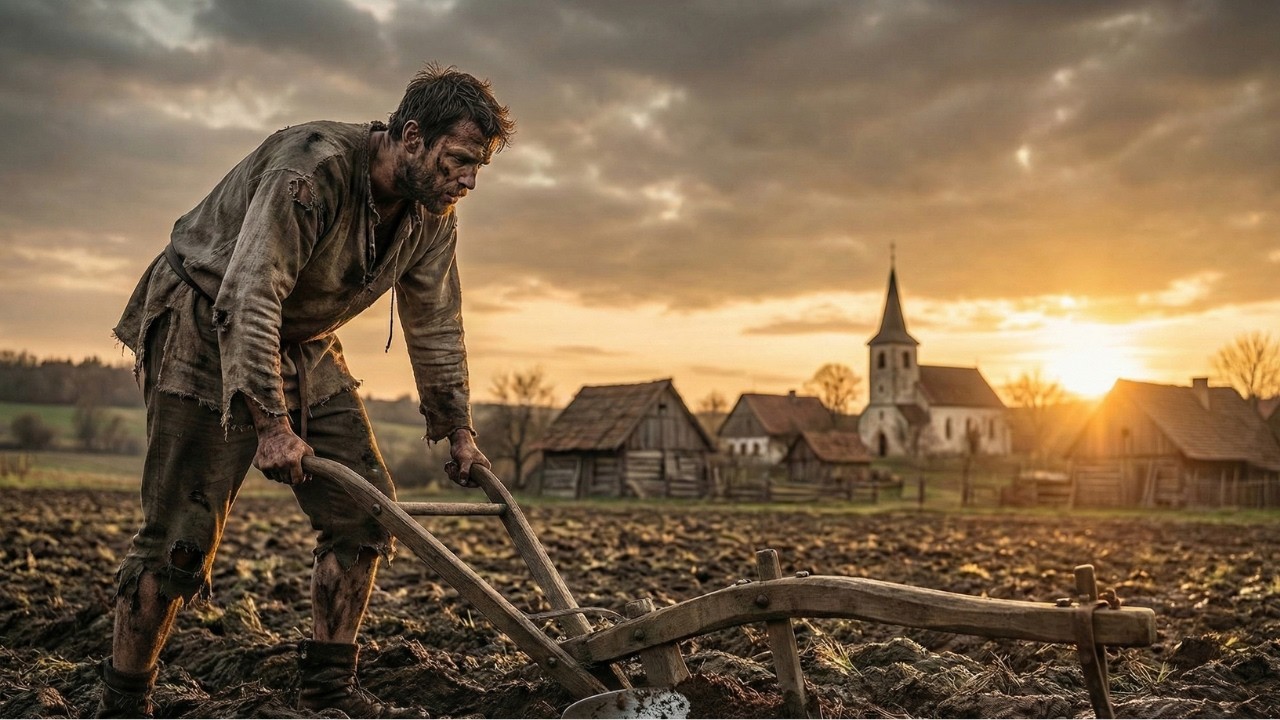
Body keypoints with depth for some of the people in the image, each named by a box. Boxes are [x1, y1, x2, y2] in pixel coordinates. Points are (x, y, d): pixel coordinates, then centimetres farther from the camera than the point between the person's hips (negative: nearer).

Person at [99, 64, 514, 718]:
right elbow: (247, 297, -33)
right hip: (207, 330, -7)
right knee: (181, 533, -7)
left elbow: (435, 327, 7)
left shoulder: (433, 216, -3)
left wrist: (457, 430, 7)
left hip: (305, 346, 8)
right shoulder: (312, 167, -28)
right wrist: (271, 424, -36)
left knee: (365, 511, -2)